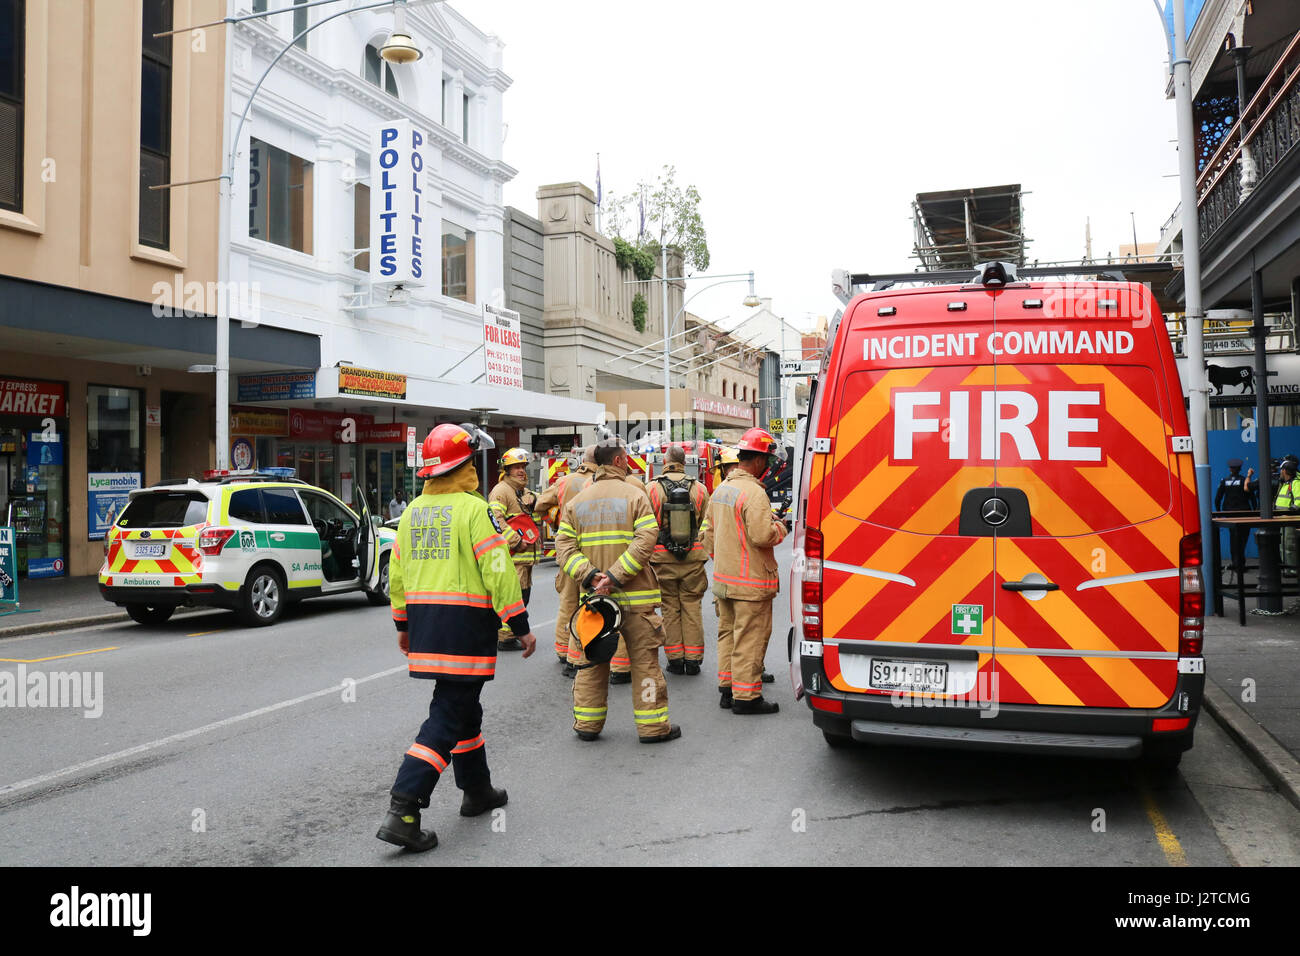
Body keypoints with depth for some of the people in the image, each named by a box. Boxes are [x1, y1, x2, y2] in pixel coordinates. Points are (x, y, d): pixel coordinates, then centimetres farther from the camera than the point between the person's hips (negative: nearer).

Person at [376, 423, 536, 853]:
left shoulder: (412, 511, 11)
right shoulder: (474, 509, -11)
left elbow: (397, 572, 16)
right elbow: (498, 573, -15)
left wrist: (403, 625, 25)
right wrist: (520, 627, -9)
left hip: (422, 622, 8)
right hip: (465, 624, -8)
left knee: (463, 705, 21)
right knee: (447, 717, -4)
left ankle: (477, 789, 34)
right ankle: (402, 813, -9)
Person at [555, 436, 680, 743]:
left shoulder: (576, 502, 8)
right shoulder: (635, 496, -5)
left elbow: (564, 547, -1)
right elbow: (644, 542, -17)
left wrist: (590, 576, -11)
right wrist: (614, 576, -18)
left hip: (593, 596, 4)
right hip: (635, 596, -4)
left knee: (592, 660, 14)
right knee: (644, 660, 5)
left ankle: (586, 723, 20)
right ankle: (652, 725, 10)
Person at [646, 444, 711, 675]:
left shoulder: (651, 488, -5)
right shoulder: (699, 488, 1)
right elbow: (708, 525, 4)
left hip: (663, 558, -1)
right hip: (693, 558, 1)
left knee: (670, 608, 9)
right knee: (692, 607, 9)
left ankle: (675, 659, 12)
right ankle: (693, 660, 12)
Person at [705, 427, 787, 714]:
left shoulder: (721, 489, 11)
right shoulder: (753, 492, -19)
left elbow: (710, 533, 18)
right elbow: (762, 535, -26)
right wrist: (780, 527, -6)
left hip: (723, 579, 9)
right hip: (750, 582, -9)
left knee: (728, 633, 17)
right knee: (750, 638, -1)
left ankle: (727, 689, 25)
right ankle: (746, 696, 4)